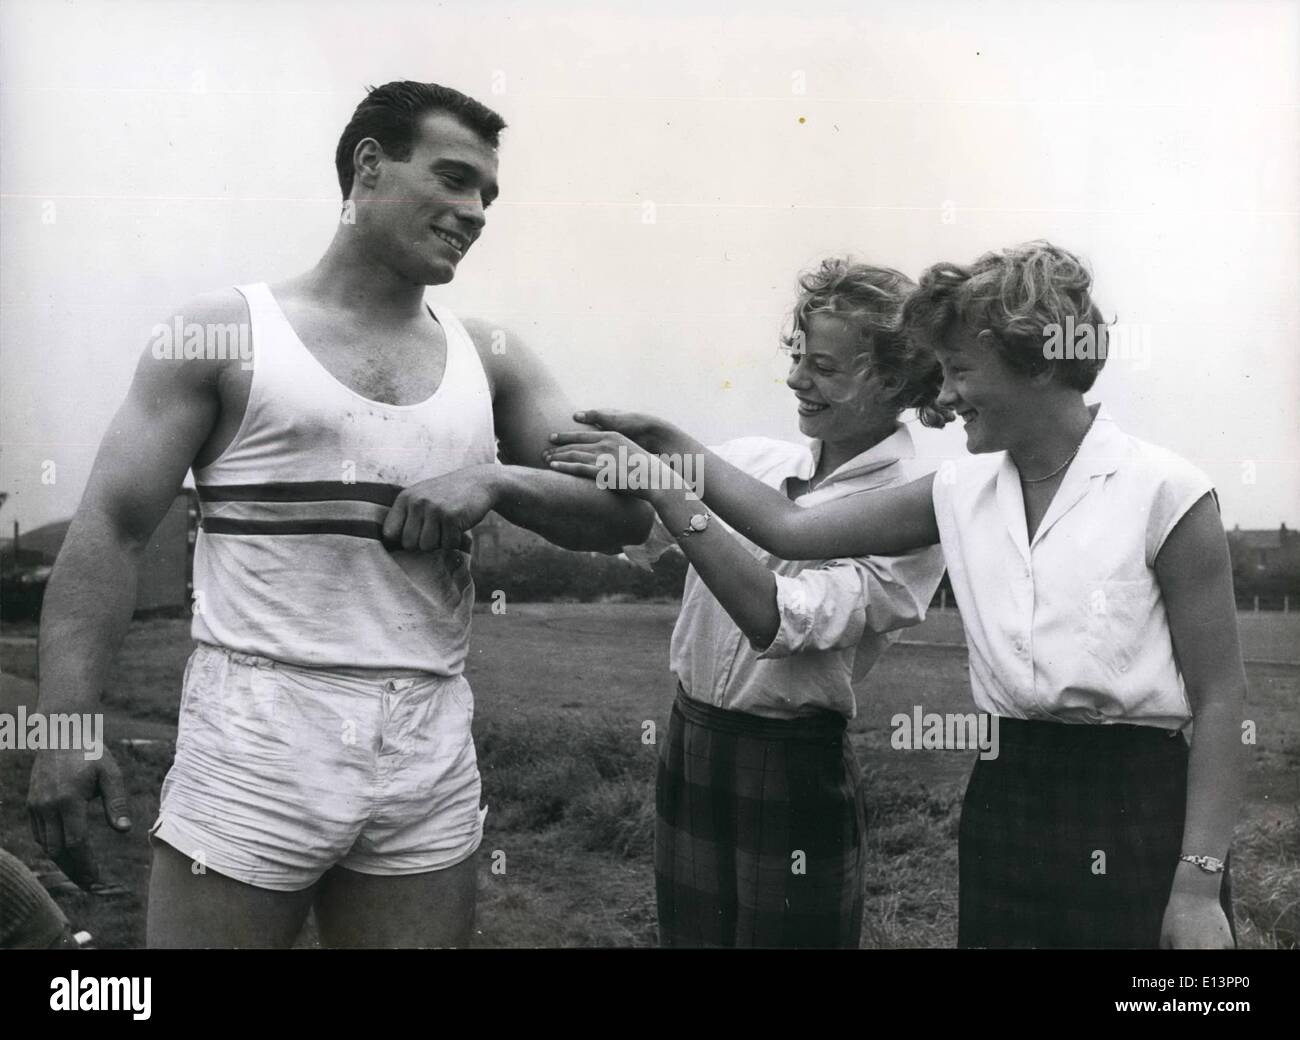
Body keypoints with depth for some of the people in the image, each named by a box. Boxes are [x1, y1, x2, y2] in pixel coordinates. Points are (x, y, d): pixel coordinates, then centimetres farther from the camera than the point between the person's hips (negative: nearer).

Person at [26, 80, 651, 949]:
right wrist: (68, 725, -12)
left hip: (433, 754, 4)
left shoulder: (490, 359, 12)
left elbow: (627, 510, 8)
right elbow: (111, 529, -2)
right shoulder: (226, 332, 2)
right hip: (256, 740, -3)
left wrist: (495, 482, -10)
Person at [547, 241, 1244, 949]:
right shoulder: (962, 493, 6)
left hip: (1137, 812, -4)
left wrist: (1200, 881, -11)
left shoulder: (1164, 493, -9)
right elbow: (790, 530, 6)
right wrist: (672, 446, 2)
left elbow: (1219, 697, -8)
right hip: (1002, 802, 5)